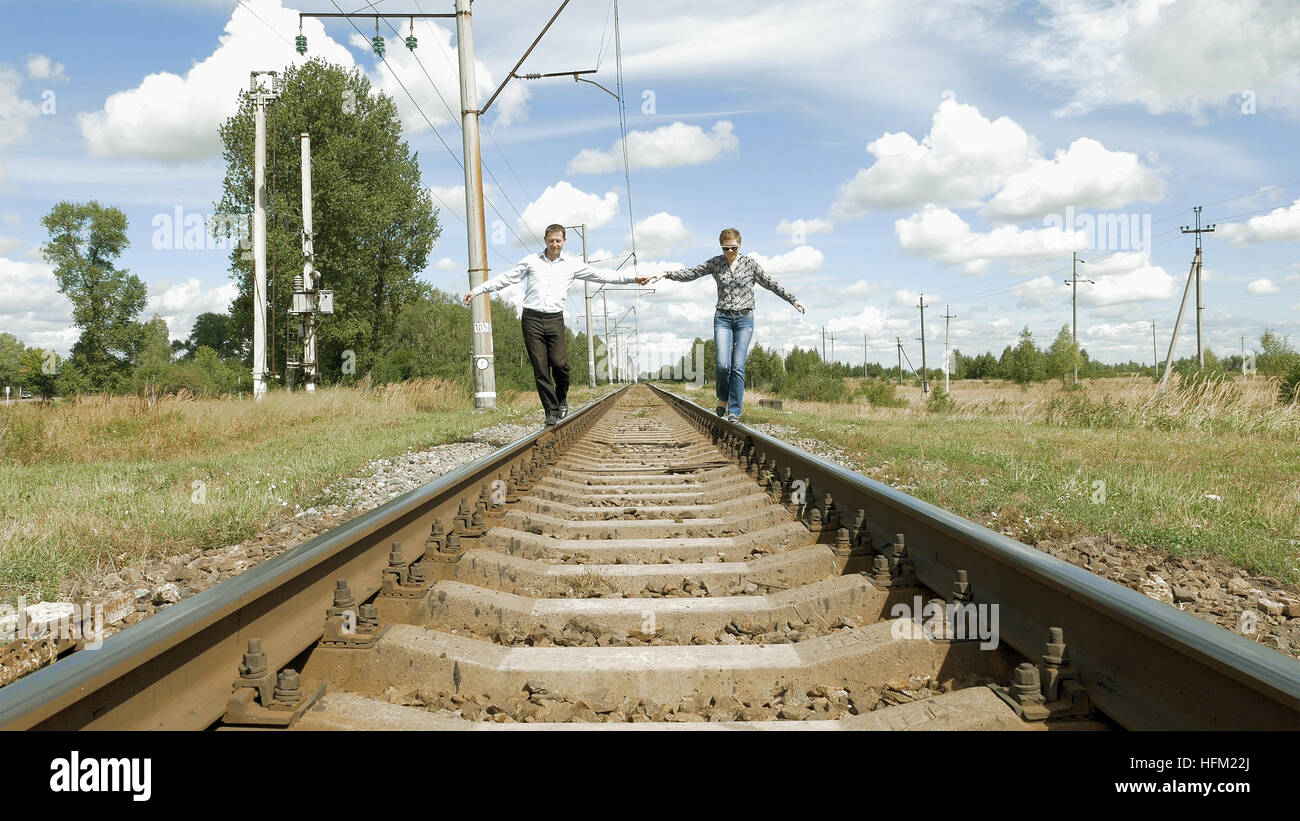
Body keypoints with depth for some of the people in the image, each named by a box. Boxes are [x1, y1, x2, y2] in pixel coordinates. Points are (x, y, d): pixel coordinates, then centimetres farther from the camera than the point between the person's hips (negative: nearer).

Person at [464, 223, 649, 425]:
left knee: (560, 363, -16)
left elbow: (603, 276, 14)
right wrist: (476, 290, 10)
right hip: (532, 319, 0)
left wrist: (633, 278, 8)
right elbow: (506, 278, 14)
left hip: (555, 319, 0)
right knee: (540, 369, -5)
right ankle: (551, 412, 2)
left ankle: (562, 399, 13)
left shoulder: (572, 265, 12)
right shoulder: (531, 261, 11)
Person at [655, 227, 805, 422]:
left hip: (745, 319, -1)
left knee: (738, 367, -7)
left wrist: (793, 299, 5)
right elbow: (691, 273, 9)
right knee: (723, 364, -13)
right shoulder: (716, 263, 6)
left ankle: (734, 411, -1)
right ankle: (722, 399, 15)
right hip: (723, 318, 1)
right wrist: (666, 274, 0)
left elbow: (770, 283, 8)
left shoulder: (750, 263, 4)